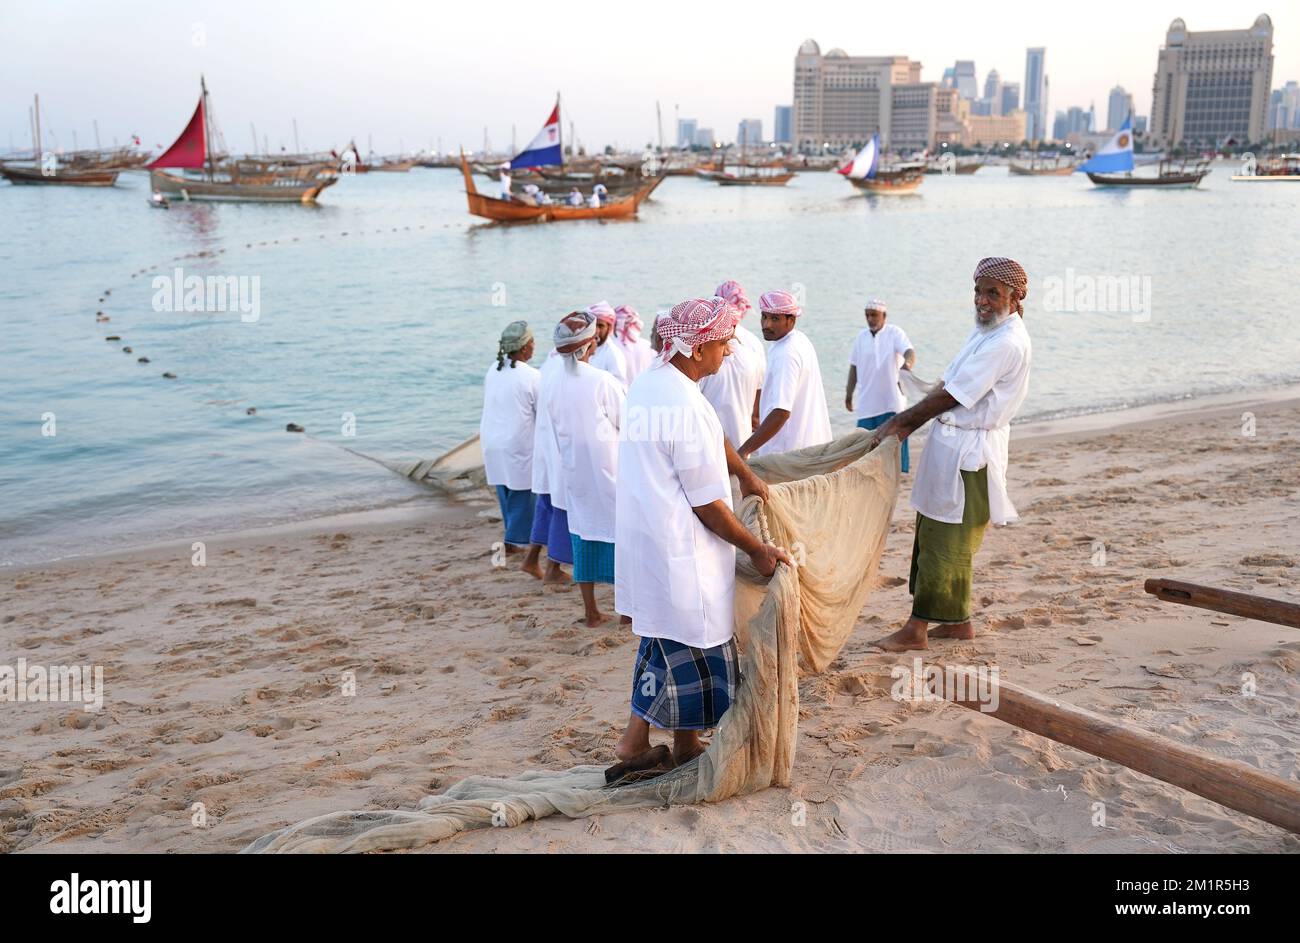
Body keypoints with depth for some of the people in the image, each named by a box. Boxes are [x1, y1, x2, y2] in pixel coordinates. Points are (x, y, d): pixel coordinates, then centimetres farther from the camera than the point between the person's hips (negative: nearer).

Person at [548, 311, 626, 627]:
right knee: (616, 530, 8)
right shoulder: (603, 382, -17)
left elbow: (557, 428, 7)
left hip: (573, 468, 5)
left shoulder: (554, 384, -2)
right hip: (606, 468, -5)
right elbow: (627, 424, -9)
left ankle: (591, 612, 18)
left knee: (583, 534, 11)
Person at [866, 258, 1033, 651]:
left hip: (969, 452, -10)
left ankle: (916, 629, 7)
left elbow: (950, 397, -20)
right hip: (952, 444, 10)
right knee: (934, 536, 16)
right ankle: (959, 621, 27)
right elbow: (946, 384, 12)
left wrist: (898, 422, -14)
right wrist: (908, 425, 1)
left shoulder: (1007, 343, -20)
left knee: (943, 542, -2)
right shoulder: (985, 332, 13)